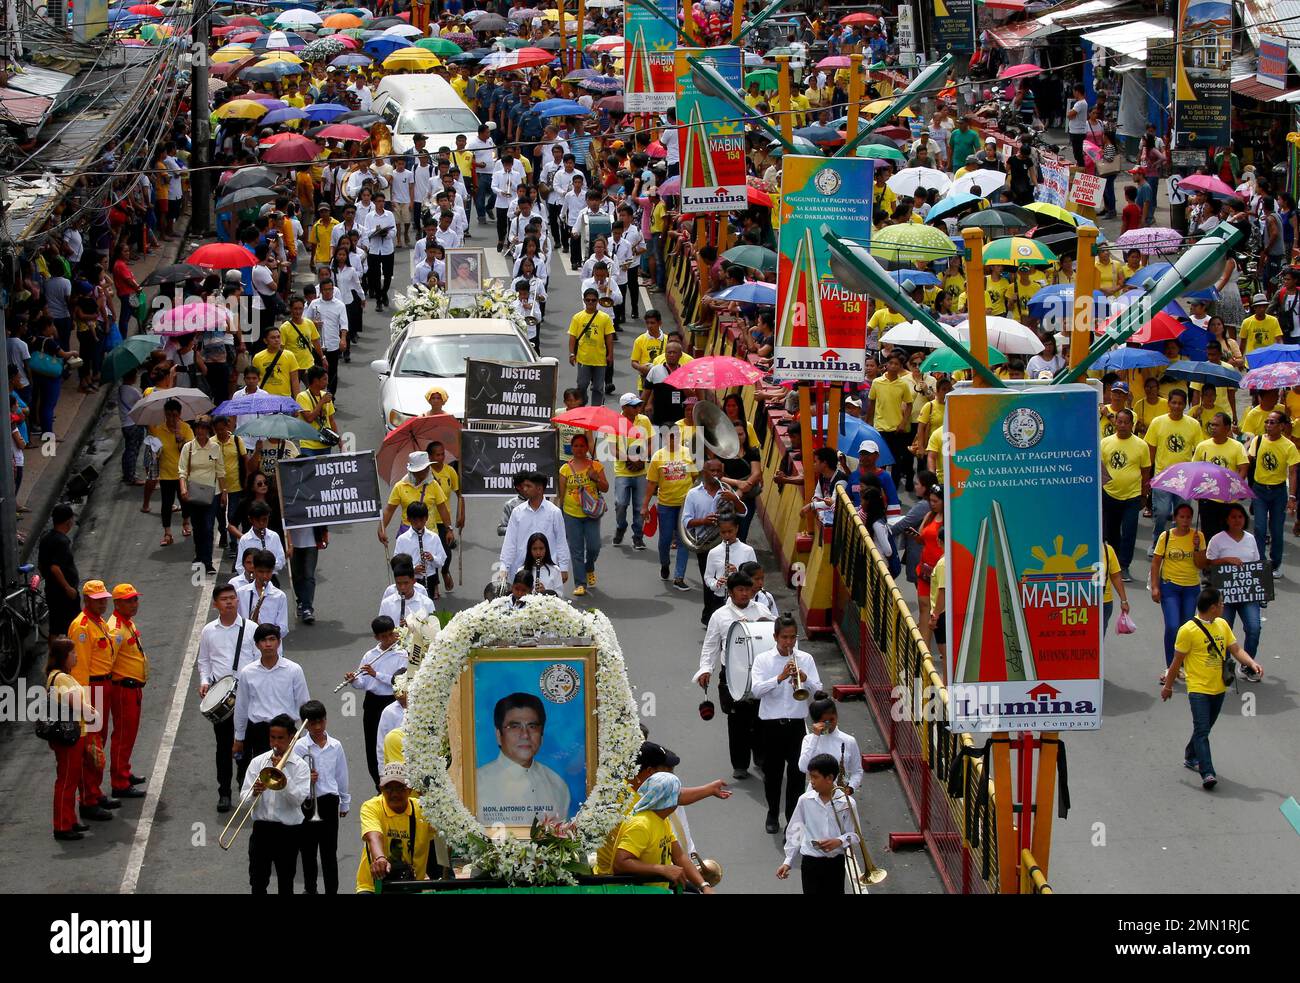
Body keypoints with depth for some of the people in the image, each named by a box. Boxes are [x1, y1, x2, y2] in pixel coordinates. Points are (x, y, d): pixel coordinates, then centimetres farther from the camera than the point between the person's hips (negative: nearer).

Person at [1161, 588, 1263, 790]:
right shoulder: (1188, 630, -13)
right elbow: (1177, 661, -6)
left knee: (1205, 728, 18)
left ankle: (1191, 758, 39)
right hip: (1198, 688, -7)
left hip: (1219, 688, 7)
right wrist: (1168, 686, 2)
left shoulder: (1222, 625, 7)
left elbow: (1236, 649, 9)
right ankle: (1207, 774, -21)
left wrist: (1252, 663, -10)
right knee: (1202, 730, -14)